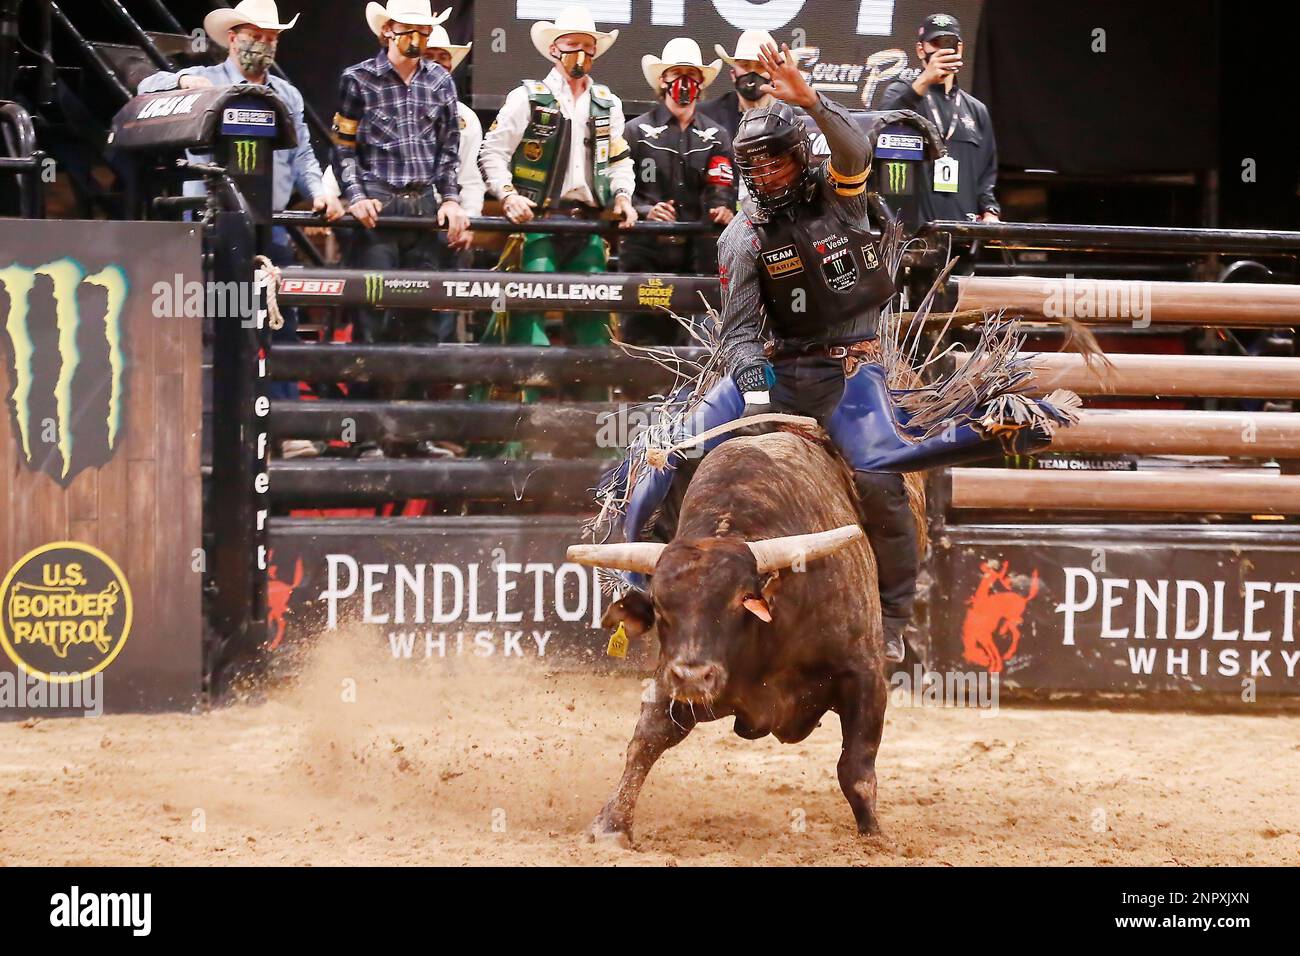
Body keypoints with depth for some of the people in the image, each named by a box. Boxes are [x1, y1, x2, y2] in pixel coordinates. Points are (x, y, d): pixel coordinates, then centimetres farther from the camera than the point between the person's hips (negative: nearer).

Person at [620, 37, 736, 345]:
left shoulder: (716, 137, 16)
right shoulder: (637, 131, 6)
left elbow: (722, 190, 2)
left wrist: (723, 209, -20)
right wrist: (645, 211, -20)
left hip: (697, 255, 3)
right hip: (645, 253, -3)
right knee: (640, 336, -7)